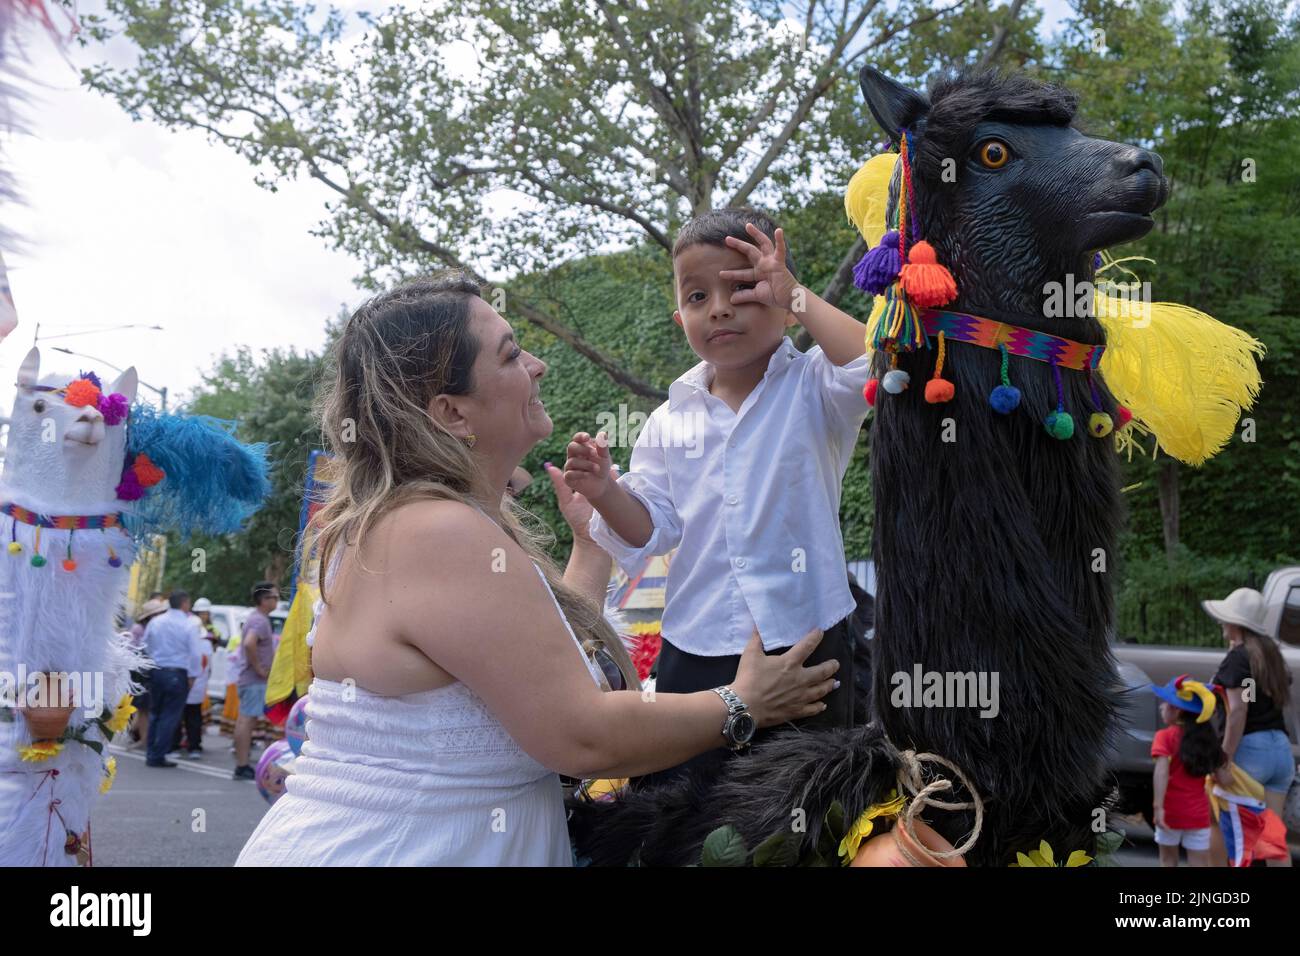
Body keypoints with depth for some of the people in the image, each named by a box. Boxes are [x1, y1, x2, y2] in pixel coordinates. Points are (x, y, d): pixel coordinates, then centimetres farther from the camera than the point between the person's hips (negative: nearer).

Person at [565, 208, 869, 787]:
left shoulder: (813, 389, -3)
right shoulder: (670, 422, 5)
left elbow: (874, 366, -24)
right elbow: (652, 528, 4)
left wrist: (797, 298, -19)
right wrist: (605, 492, -14)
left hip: (805, 640, -2)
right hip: (695, 651, 3)